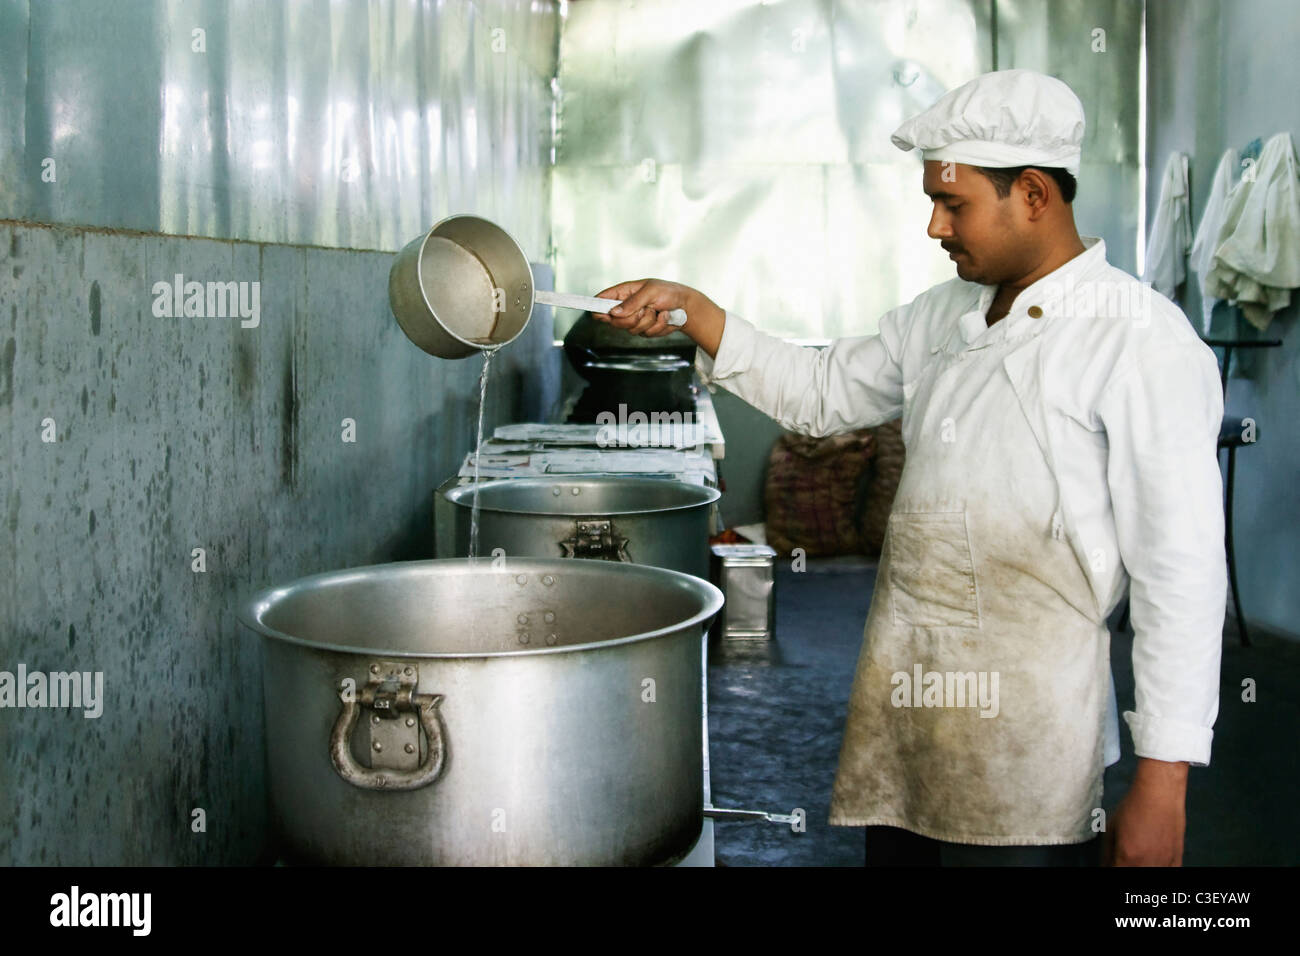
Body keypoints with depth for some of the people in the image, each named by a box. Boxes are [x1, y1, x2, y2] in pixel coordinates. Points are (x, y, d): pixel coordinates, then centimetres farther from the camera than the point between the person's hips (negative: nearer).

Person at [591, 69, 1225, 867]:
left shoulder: (1144, 343, -11)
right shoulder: (941, 318, 10)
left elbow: (1182, 571, -13)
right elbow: (819, 391, 25)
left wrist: (1162, 784, -15)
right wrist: (690, 309, 14)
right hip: (897, 712, 7)